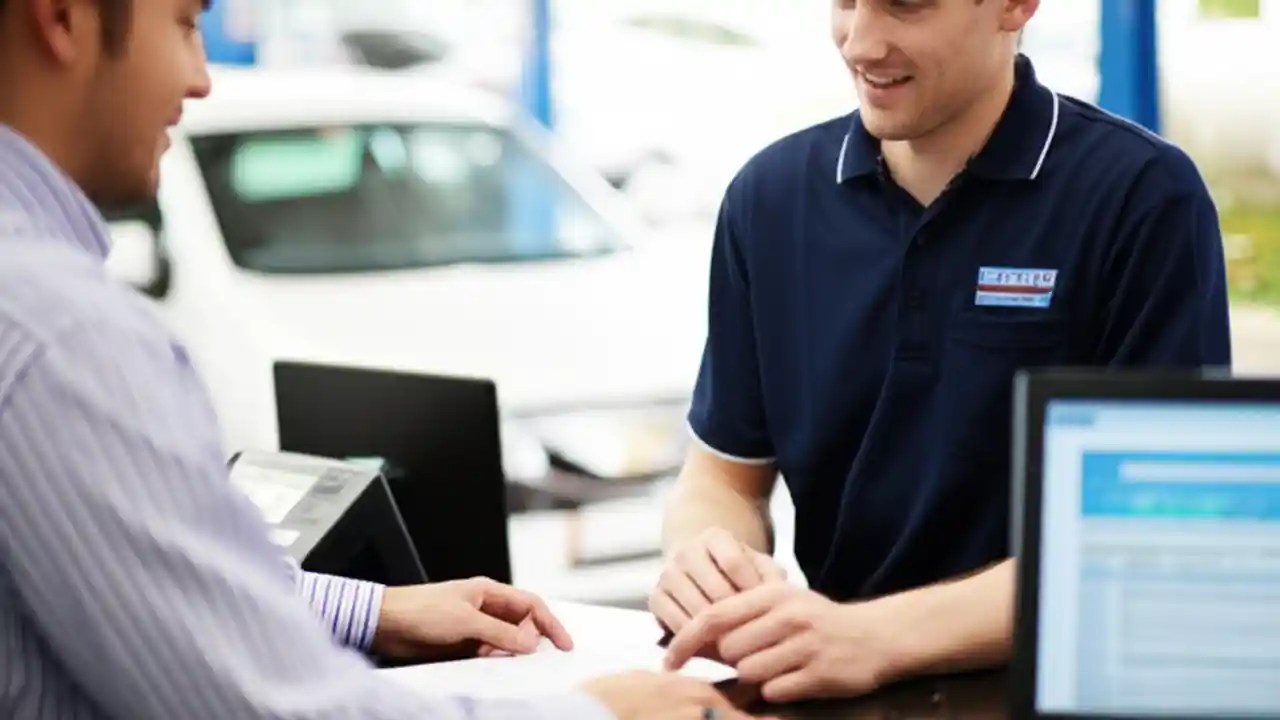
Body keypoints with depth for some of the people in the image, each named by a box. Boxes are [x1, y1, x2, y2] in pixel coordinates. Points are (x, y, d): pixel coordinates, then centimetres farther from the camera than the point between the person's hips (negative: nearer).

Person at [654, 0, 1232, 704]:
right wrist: (700, 565, -14)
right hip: (833, 686, 4)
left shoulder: (1143, 198, -11)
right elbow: (724, 479, 9)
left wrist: (874, 638, -28)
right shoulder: (771, 196, 4)